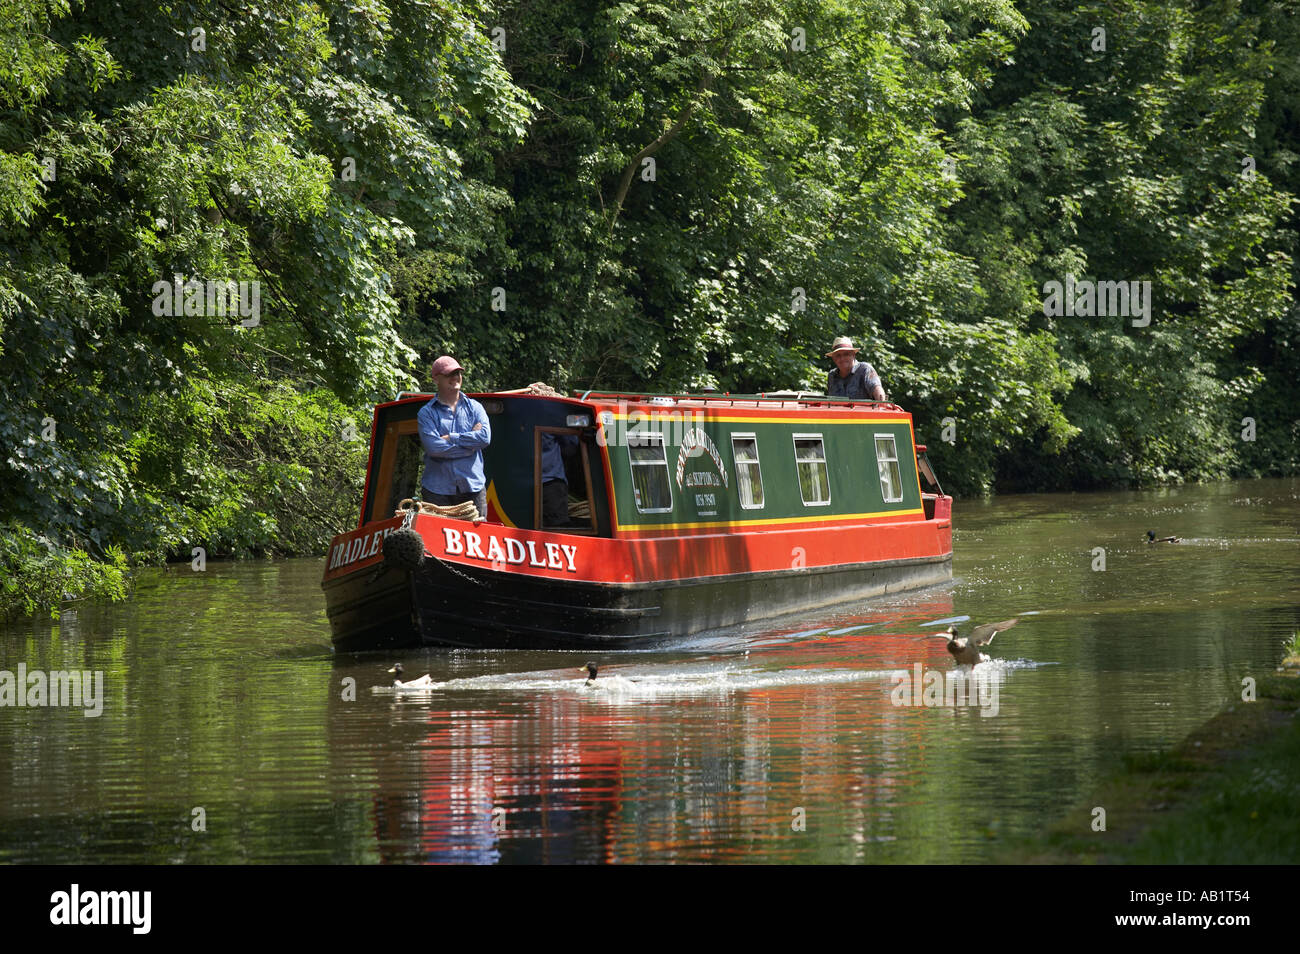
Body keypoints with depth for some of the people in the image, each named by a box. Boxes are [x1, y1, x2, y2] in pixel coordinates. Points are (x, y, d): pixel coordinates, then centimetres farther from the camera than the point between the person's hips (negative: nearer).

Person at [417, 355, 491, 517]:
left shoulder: (474, 407, 13)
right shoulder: (426, 413, 5)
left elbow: (485, 437, -4)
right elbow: (433, 447, -10)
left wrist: (451, 438, -7)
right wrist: (470, 444, -7)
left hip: (472, 487, 2)